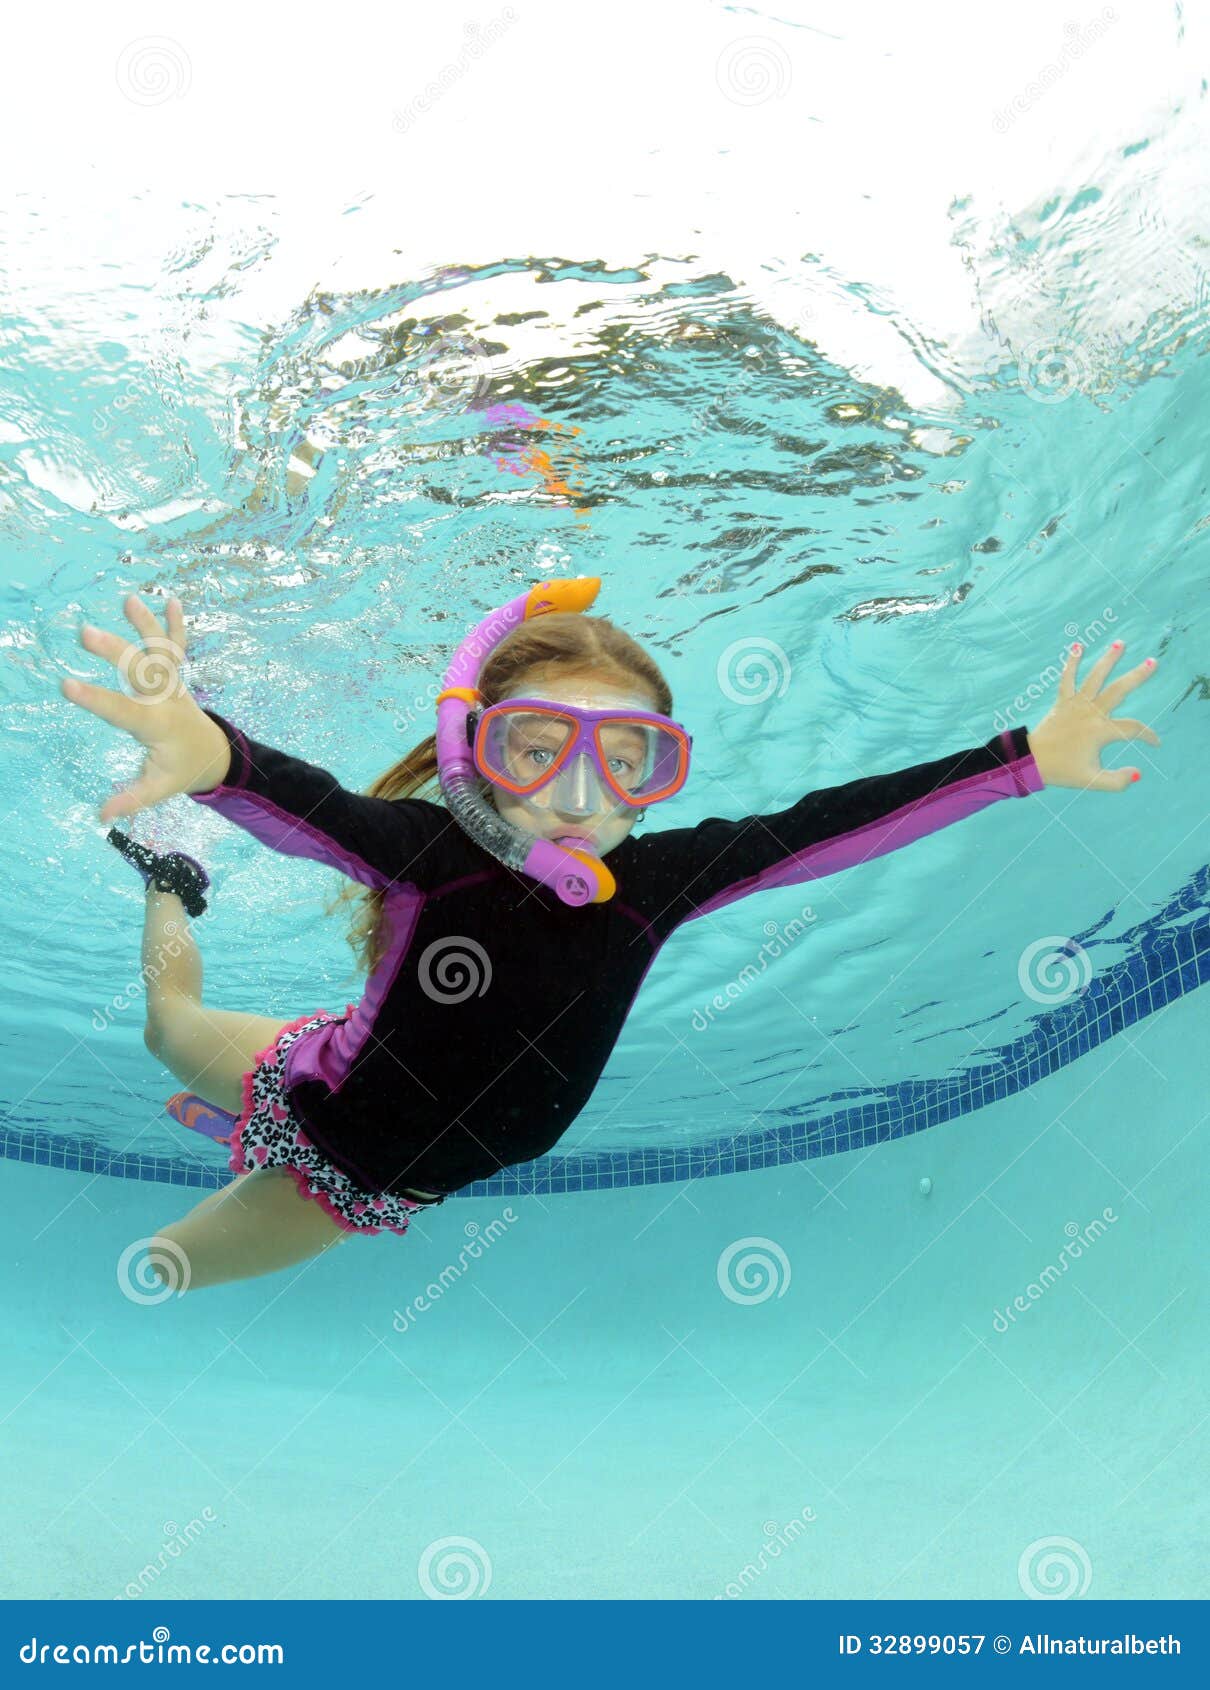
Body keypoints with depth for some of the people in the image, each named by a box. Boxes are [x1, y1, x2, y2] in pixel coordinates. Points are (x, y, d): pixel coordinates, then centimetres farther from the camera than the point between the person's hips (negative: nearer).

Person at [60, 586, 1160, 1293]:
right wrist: (210, 756, -77)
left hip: (404, 1186, 4)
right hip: (320, 1122, -4)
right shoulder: (432, 851, -34)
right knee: (174, 1031, 29)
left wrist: (1032, 758, -22)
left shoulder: (650, 883, -23)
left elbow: (826, 825, -22)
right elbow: (307, 805, -53)